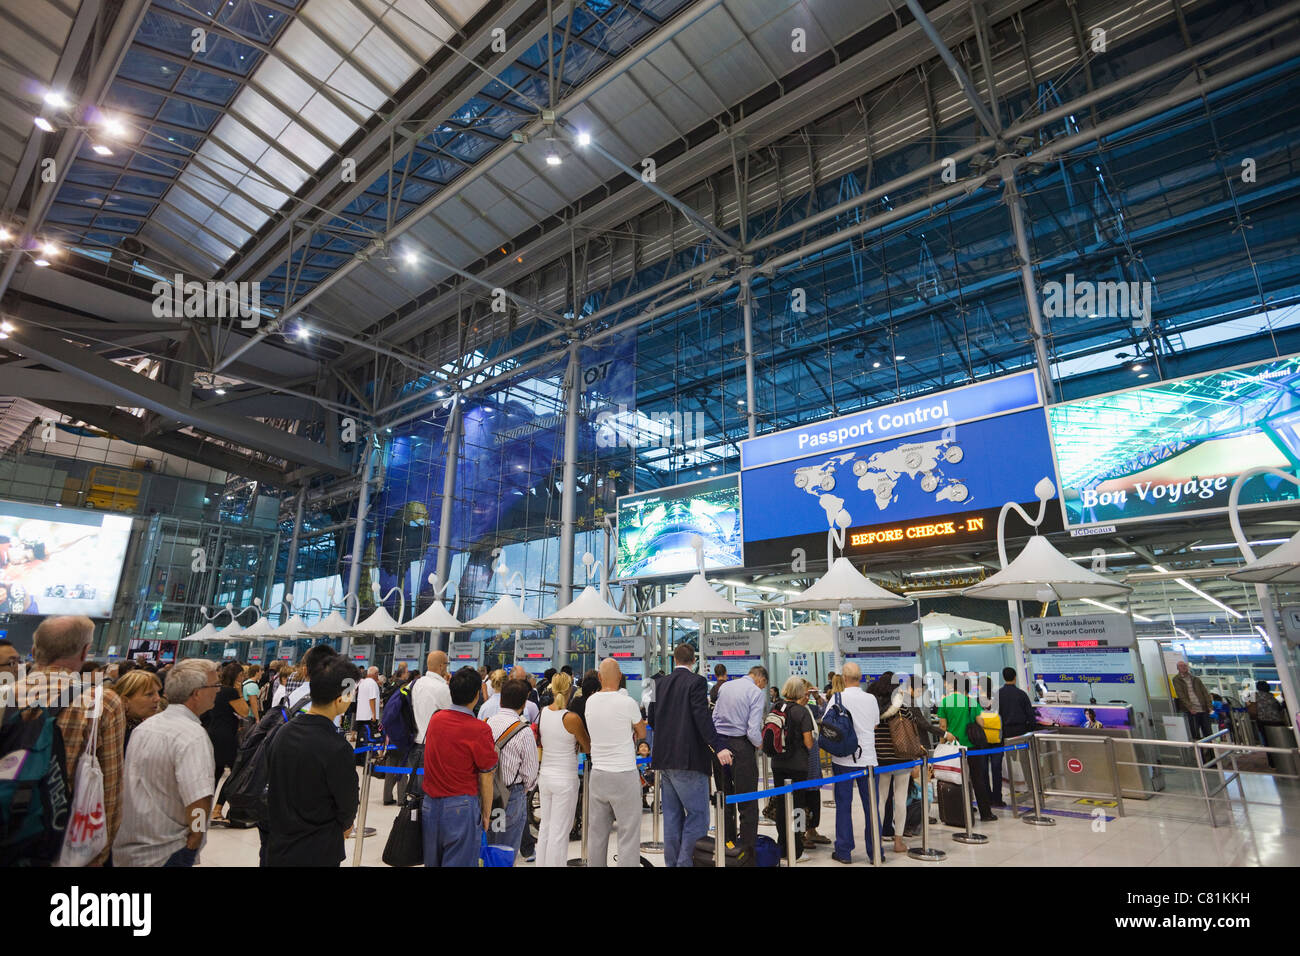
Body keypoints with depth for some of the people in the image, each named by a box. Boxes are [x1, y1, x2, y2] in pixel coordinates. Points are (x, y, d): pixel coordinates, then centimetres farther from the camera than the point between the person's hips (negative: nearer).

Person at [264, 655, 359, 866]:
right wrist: (342, 825, 9)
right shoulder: (337, 748, -26)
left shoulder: (282, 733, -6)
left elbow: (272, 787, 5)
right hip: (318, 853, -6)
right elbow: (348, 806, -14)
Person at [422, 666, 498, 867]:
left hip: (430, 804, 6)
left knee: (432, 861, 19)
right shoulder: (479, 729, -16)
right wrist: (486, 813, 2)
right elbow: (485, 778, -10)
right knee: (459, 862, 6)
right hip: (461, 806, -5)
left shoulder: (435, 719, 0)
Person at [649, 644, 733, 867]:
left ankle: (671, 861, 21)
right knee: (698, 815, 0)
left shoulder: (660, 683, 11)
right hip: (688, 758, -7)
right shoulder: (697, 681, -8)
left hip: (664, 757, 7)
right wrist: (718, 747, -23)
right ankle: (686, 861, -3)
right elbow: (702, 717, -19)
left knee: (672, 815, 15)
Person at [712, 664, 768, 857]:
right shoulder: (757, 692, -11)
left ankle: (727, 841, 30)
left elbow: (714, 718, 11)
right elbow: (753, 731, -17)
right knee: (748, 801, 6)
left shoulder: (724, 686, 8)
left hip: (719, 743, 6)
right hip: (741, 746, -6)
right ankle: (748, 847, 9)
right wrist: (760, 744, 3)